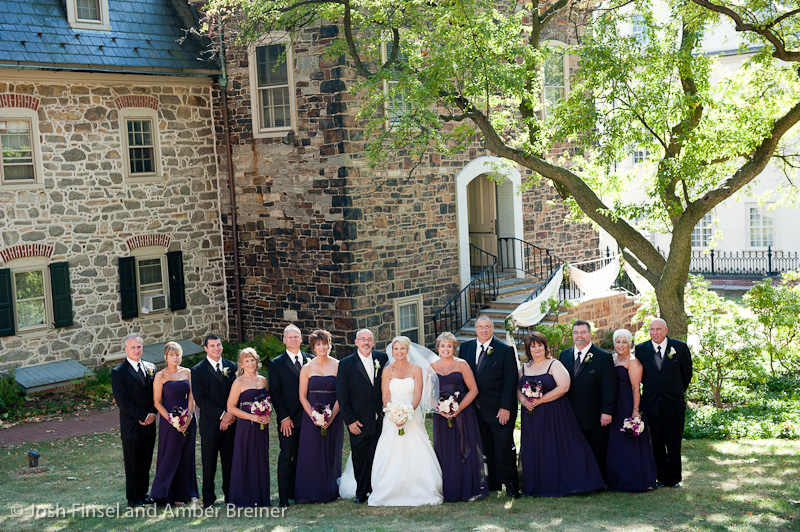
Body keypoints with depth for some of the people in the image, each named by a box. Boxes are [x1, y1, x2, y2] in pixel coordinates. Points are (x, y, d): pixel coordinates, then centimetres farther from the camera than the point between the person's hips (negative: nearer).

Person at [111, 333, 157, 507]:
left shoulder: (151, 368, 10)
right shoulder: (118, 372, -7)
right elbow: (123, 401, -13)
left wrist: (152, 415, -5)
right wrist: (144, 416, -14)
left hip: (149, 425, 5)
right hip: (131, 426, -5)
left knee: (146, 463, 12)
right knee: (132, 465, 4)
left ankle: (143, 494, 23)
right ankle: (132, 498, 15)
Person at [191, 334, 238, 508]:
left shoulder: (232, 367, 8)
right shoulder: (198, 370, -3)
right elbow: (200, 399, -9)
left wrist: (231, 414, -7)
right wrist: (221, 415, -14)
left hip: (231, 422, 3)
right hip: (210, 424, -3)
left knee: (230, 461, 8)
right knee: (209, 462, 4)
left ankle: (230, 495, 20)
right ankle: (208, 498, 15)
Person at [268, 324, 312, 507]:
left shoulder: (310, 360, 10)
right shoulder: (276, 363, 1)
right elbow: (275, 393, -2)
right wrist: (284, 417, -9)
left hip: (308, 416, 3)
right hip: (288, 419, -3)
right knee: (286, 456, -3)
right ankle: (284, 496, 1)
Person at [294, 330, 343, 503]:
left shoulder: (338, 366, 1)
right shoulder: (307, 368, 4)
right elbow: (302, 396, 2)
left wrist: (331, 416, -13)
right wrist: (313, 416, -10)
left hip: (333, 417, 0)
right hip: (311, 416, 0)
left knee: (331, 454, 5)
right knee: (311, 455, 0)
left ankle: (330, 492, 17)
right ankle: (311, 493, 9)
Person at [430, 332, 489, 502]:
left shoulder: (461, 365, 0)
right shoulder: (432, 367, 7)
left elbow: (473, 390, -3)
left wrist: (459, 409, -13)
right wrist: (439, 409, -9)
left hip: (463, 413, -2)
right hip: (441, 416, 2)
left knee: (465, 449, -1)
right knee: (445, 451, 3)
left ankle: (470, 489, 9)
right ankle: (450, 492, 10)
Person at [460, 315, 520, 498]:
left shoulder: (505, 350, -6)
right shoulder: (466, 347, 7)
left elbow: (510, 381, -8)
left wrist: (505, 407, -13)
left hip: (500, 409, -4)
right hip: (478, 408, 4)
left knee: (504, 445, -4)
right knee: (487, 447, 11)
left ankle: (510, 483, 7)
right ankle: (493, 481, 21)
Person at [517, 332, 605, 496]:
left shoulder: (554, 365, -4)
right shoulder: (524, 368, 12)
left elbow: (563, 387, -15)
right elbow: (517, 388, 14)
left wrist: (539, 400, -17)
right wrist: (523, 399, -9)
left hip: (554, 415, -5)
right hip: (531, 417, 5)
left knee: (557, 449, -4)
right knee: (534, 451, 6)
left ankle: (562, 484, 5)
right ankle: (537, 486, 15)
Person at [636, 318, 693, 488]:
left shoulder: (680, 347, -1)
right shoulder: (641, 349, 1)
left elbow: (687, 373, 12)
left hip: (674, 404, -1)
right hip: (652, 405, 1)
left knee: (674, 443, 4)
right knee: (657, 444, 6)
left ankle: (674, 478, 15)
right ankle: (662, 477, 16)